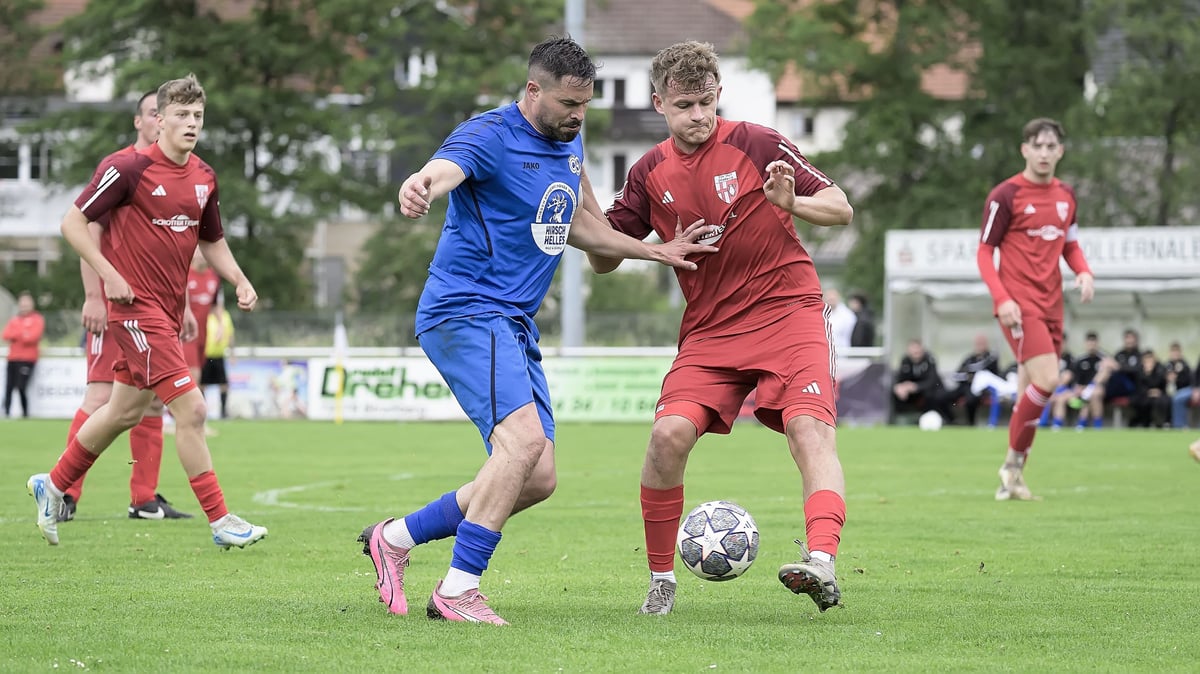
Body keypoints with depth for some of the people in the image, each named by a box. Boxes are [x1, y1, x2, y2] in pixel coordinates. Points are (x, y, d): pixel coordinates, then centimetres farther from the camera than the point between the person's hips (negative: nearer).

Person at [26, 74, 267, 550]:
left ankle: (53, 485, 34)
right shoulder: (129, 168, -14)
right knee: (190, 408, -13)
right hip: (135, 304, -8)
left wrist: (240, 282, 6)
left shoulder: (204, 177, 7)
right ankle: (220, 523, -9)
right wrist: (108, 275, -17)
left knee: (126, 411, 17)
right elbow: (73, 222, -11)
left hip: (169, 310, 8)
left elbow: (212, 240, 21)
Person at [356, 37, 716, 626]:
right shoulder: (489, 136, -13)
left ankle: (395, 537, 16)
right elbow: (440, 172, -35)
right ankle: (457, 591, -25)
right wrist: (417, 189, -59)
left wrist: (656, 251, 26)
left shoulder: (570, 145, 13)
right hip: (466, 309, -9)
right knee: (523, 438, -28)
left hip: (514, 325, 9)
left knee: (537, 479, 5)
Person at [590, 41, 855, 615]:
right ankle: (661, 578, -1)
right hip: (710, 327, 3)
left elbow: (841, 208, -3)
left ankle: (821, 563, -40)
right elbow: (604, 258, 10)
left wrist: (791, 204, -23)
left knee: (810, 428, -25)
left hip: (788, 310, -3)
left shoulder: (757, 145, -4)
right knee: (669, 433, -17)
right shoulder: (651, 173, 7)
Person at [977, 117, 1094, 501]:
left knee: (1032, 392, 6)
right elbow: (984, 252, -4)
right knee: (1046, 380, -20)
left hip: (1051, 306, 6)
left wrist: (1084, 272, 2)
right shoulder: (1005, 196, -6)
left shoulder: (1066, 196, 13)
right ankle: (1014, 461, -5)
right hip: (1019, 305, -6)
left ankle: (1013, 478, 15)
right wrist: (1002, 298, -16)